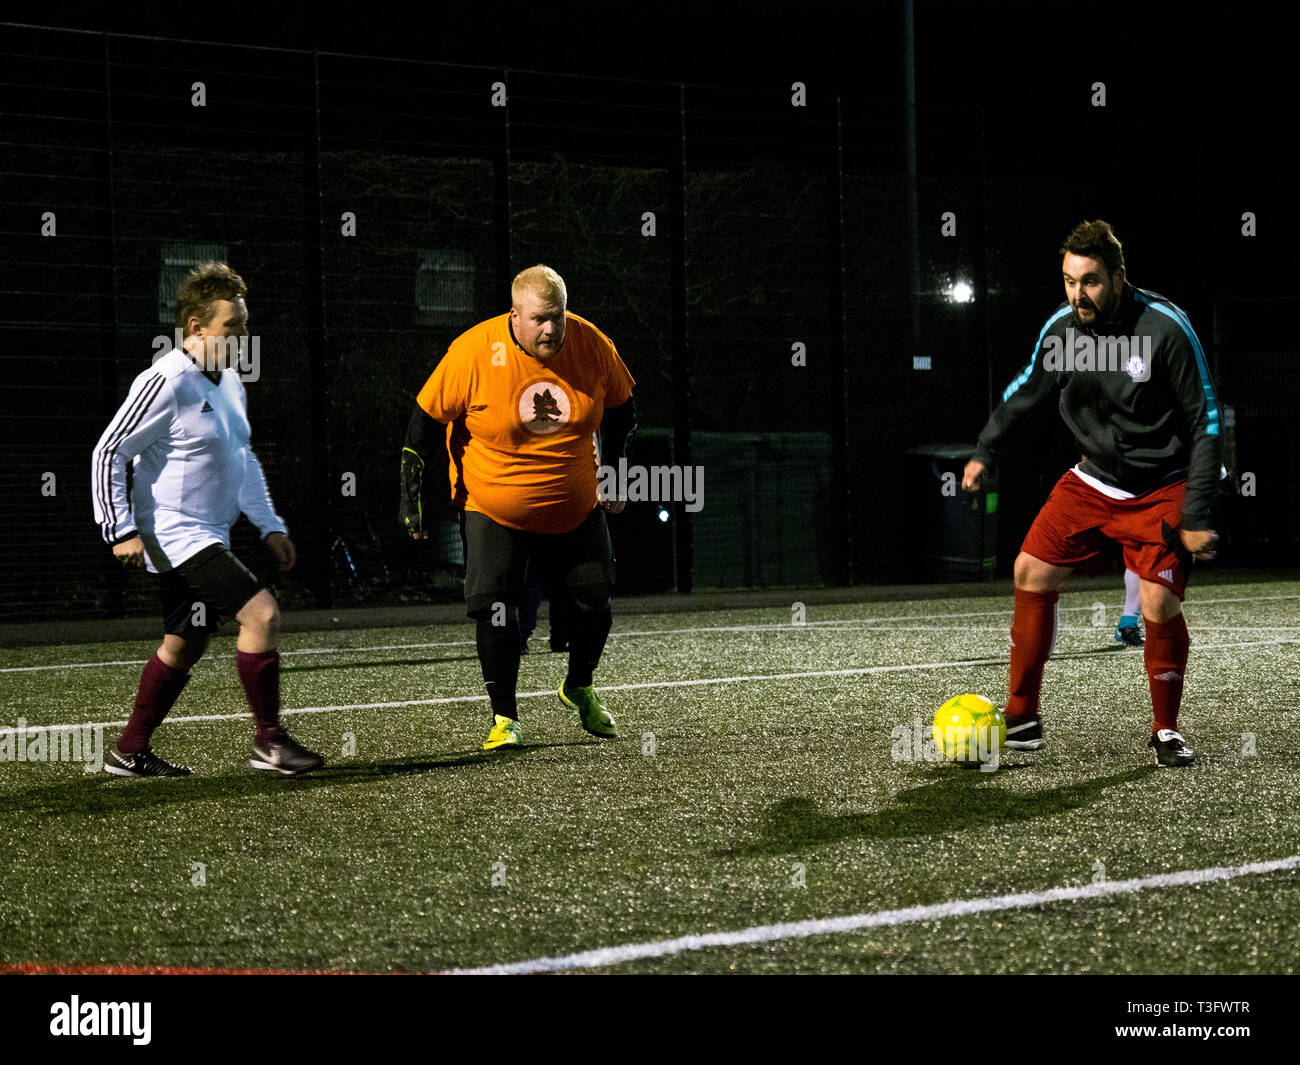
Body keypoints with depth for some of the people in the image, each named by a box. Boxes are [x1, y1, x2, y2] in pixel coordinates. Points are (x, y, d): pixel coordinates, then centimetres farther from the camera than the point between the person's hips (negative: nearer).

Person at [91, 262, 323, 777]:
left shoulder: (230, 381, 11)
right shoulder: (166, 382, -17)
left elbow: (243, 460, 24)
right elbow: (108, 452, -14)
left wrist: (270, 526, 19)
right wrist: (121, 531, -18)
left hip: (207, 537, 10)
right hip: (175, 534, -10)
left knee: (185, 645, 16)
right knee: (262, 614, -18)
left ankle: (129, 752, 27)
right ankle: (269, 741, -9)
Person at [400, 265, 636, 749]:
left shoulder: (593, 345, -12)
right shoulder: (474, 352, -21)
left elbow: (619, 406, 8)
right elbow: (426, 415, -9)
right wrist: (411, 491, -9)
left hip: (577, 509, 3)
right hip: (492, 508, -3)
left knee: (592, 601, 6)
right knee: (494, 607, -11)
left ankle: (579, 688, 35)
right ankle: (504, 716, 6)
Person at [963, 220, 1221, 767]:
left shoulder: (1166, 328, -22)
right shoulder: (1061, 328, -8)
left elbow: (1206, 423, -16)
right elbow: (1027, 387, 14)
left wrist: (1198, 517, -19)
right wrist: (985, 450, 19)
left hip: (1163, 489, -5)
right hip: (1094, 480, 5)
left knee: (1160, 605, -16)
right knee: (1032, 573, -3)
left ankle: (1166, 731, 7)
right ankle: (1021, 719, 9)